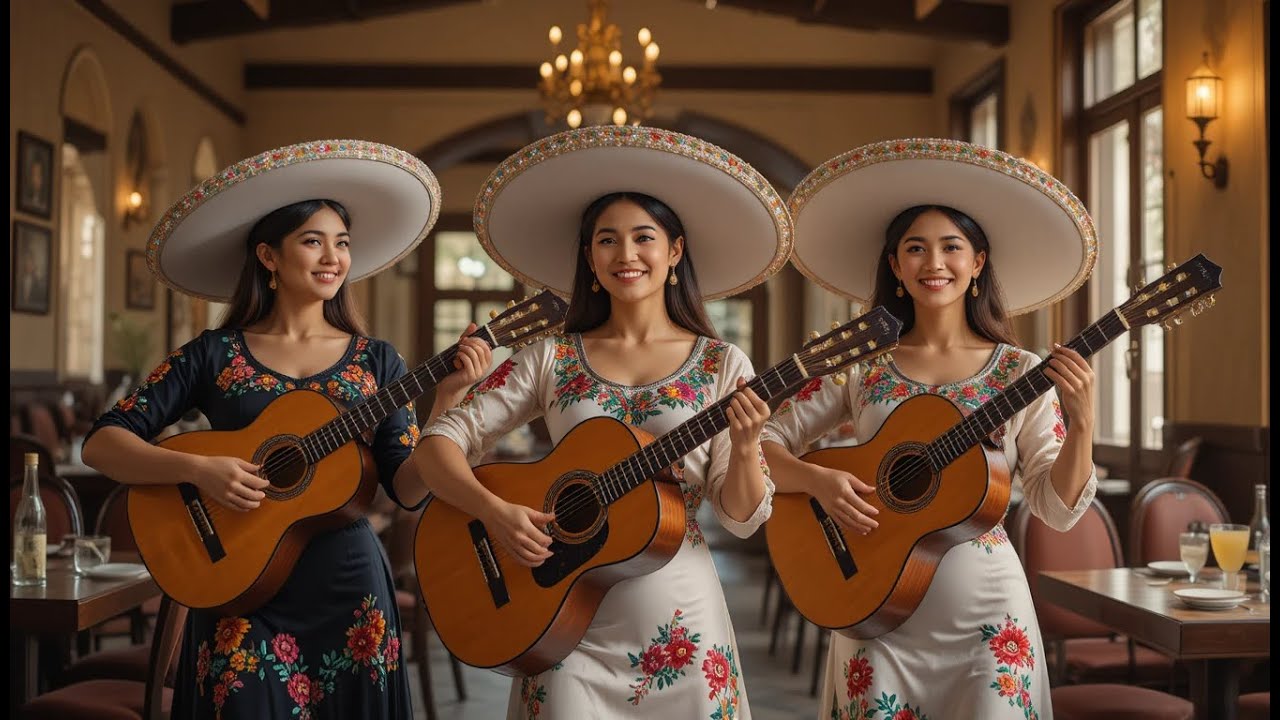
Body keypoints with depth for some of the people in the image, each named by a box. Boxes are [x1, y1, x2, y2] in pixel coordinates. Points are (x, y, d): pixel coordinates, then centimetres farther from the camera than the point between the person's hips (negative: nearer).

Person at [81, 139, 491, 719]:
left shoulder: (375, 361, 5)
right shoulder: (212, 355, 2)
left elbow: (409, 489, -3)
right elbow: (102, 442, -3)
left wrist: (447, 398, -16)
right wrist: (196, 468, -19)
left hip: (349, 593, 1)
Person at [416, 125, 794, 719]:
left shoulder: (721, 366, 0)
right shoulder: (551, 359, 3)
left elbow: (740, 518, -1)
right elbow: (438, 444, 0)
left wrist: (745, 448, -21)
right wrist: (493, 510, -17)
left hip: (678, 619, 0)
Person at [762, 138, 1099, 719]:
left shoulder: (1020, 373, 1)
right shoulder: (858, 365, 3)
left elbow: (1057, 508, -2)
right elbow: (764, 446, 3)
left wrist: (1082, 420, -17)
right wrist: (818, 480, -16)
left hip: (986, 610, 0)